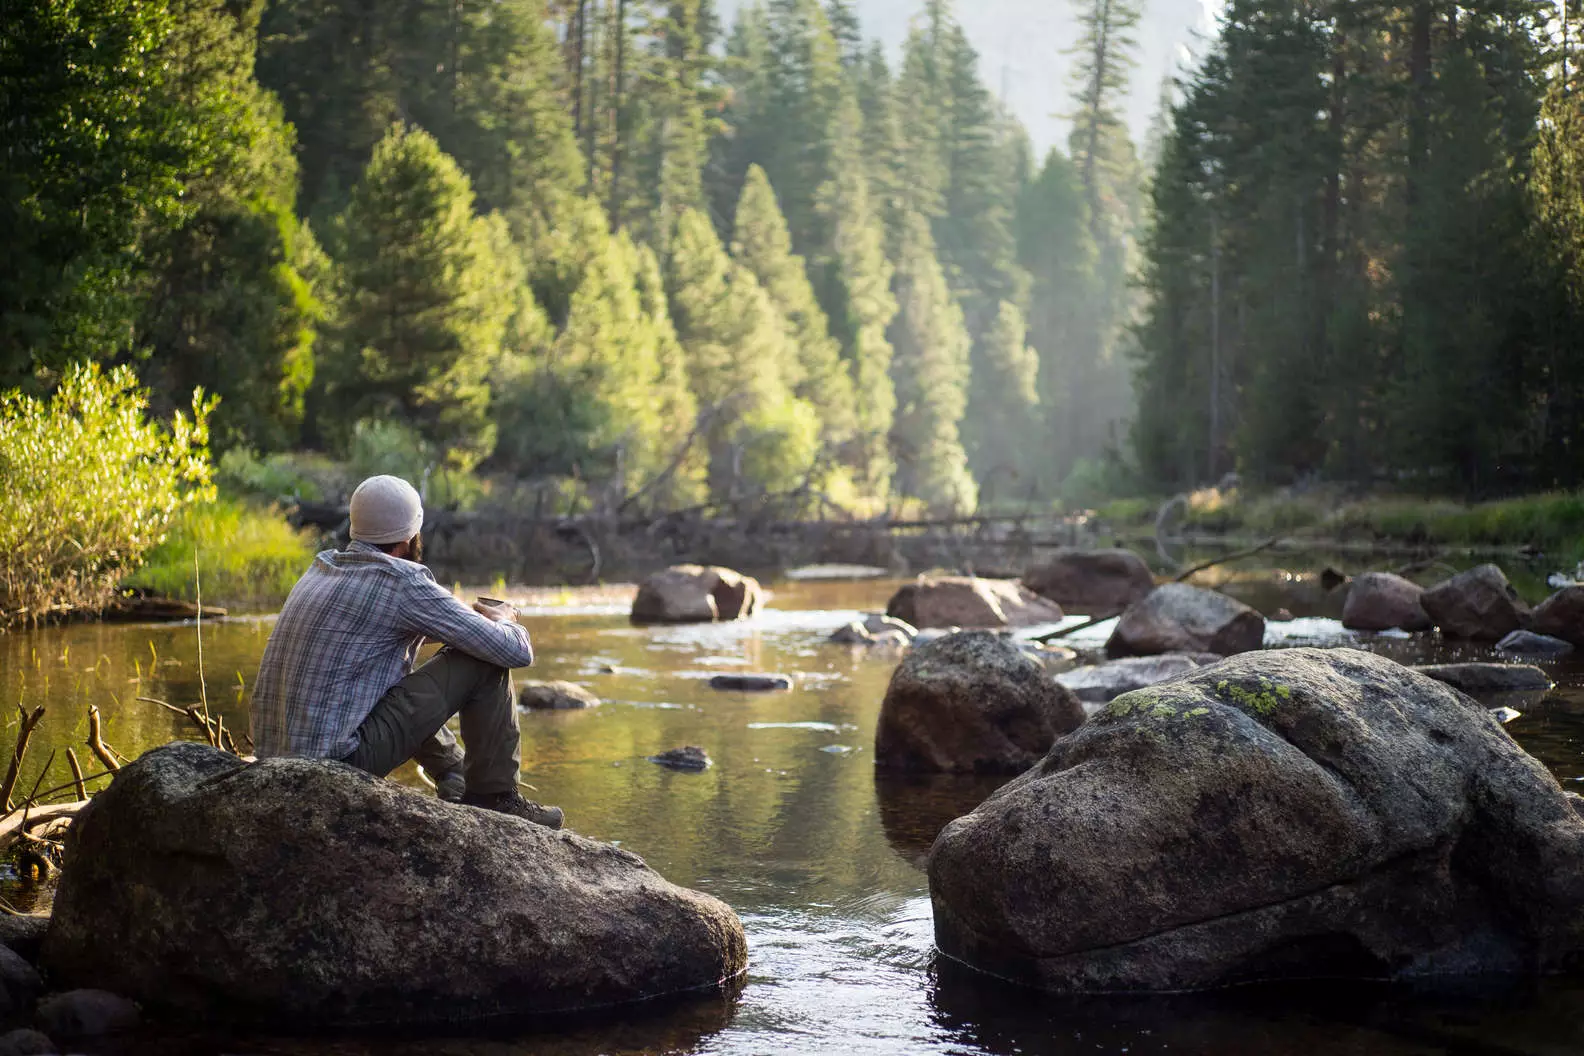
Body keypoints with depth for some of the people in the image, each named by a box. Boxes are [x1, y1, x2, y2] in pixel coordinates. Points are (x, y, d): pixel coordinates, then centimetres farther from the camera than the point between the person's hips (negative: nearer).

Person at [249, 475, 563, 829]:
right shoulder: (401, 581, -11)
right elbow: (516, 651, -10)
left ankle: (455, 780, 34)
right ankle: (494, 797, 7)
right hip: (340, 757, -9)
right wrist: (503, 620, 14)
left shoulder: (322, 568, 14)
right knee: (484, 661, -4)